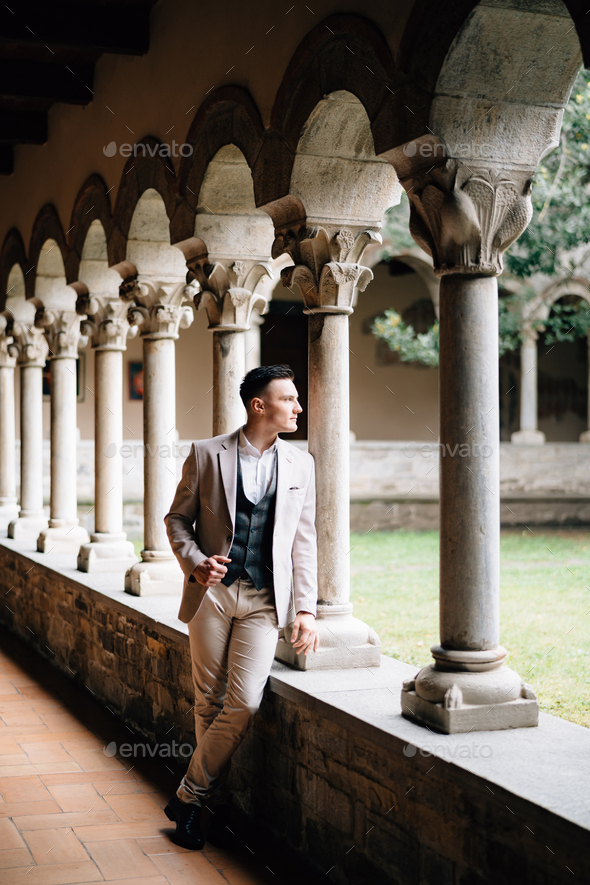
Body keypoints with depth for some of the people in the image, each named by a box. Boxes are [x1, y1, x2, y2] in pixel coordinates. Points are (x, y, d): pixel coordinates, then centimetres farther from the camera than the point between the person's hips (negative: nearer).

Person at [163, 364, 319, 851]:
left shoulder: (301, 464, 7)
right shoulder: (206, 454, -1)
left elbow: (304, 541, 9)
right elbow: (177, 517, 7)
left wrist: (306, 609, 4)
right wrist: (195, 563, -11)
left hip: (264, 599, 1)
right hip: (212, 592, -1)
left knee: (244, 703, -11)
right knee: (210, 705, 5)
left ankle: (189, 797, 6)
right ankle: (219, 805, 21)